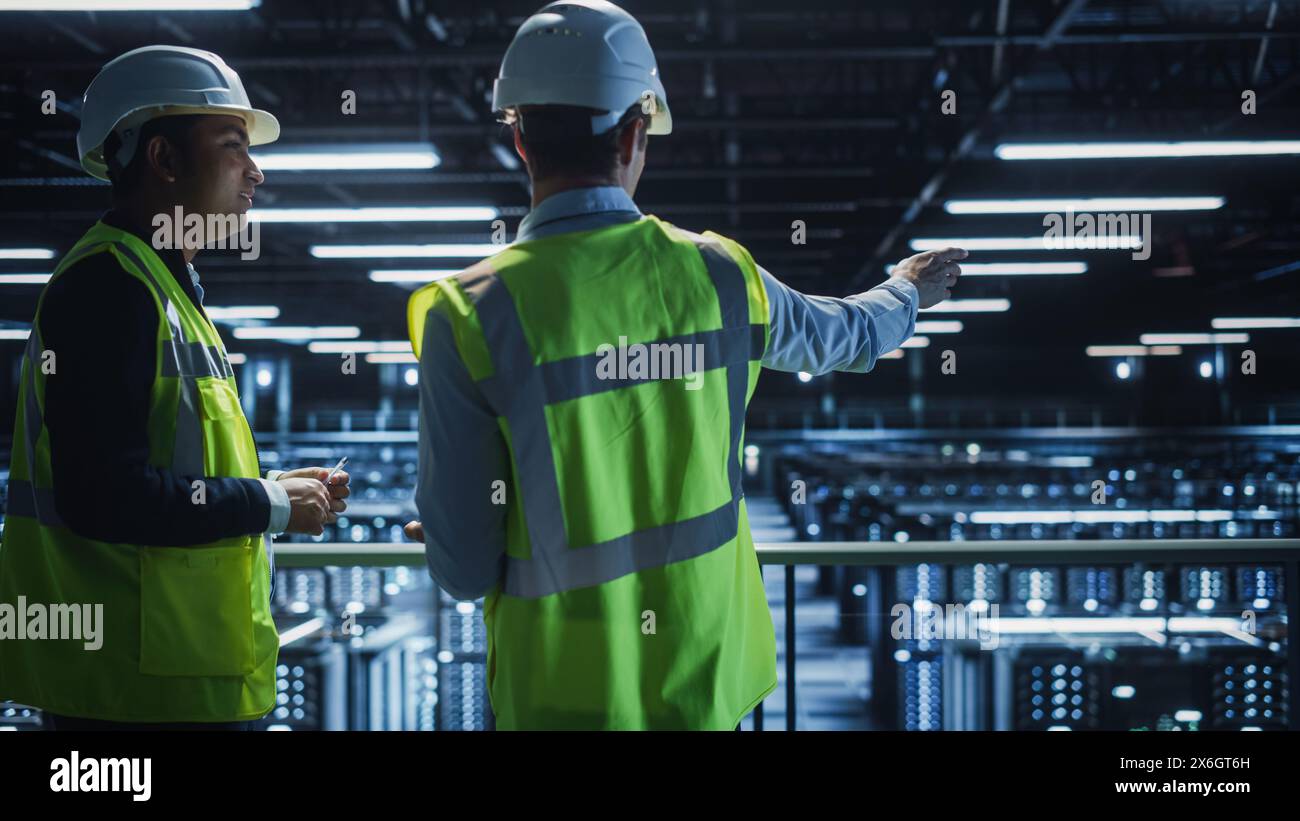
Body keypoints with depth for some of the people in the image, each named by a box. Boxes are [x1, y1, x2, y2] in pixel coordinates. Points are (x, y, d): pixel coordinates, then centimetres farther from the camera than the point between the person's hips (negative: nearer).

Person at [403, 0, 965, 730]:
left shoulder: (473, 316, -16)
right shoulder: (719, 275, -4)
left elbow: (464, 569, -14)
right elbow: (846, 335, 20)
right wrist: (908, 292, 42)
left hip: (563, 696, -3)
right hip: (708, 682, 3)